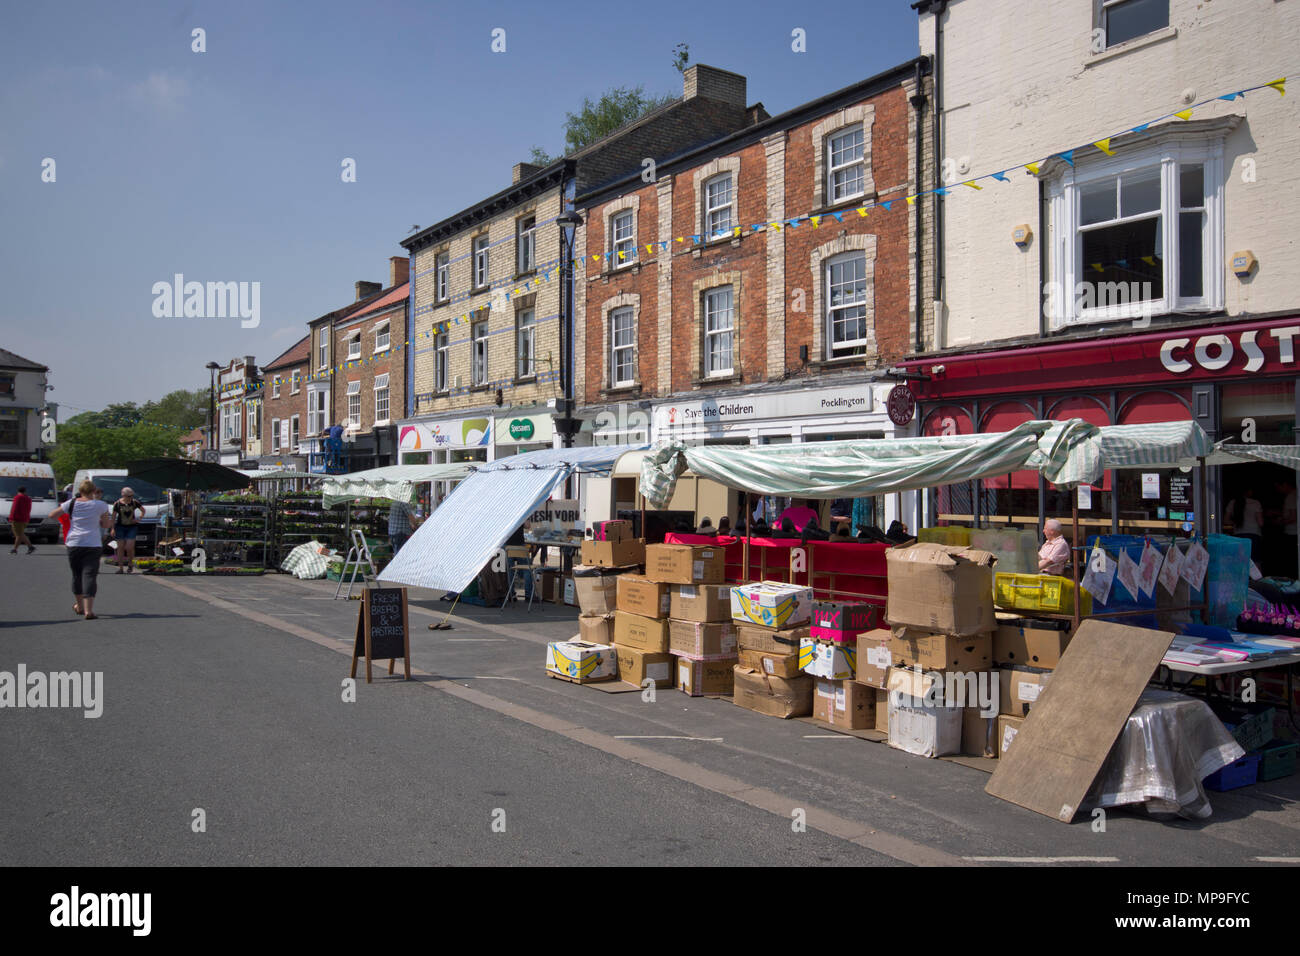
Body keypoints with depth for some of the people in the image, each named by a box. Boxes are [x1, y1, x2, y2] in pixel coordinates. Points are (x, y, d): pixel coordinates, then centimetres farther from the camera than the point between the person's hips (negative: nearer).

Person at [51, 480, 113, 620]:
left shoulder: (71, 504, 1)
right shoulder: (100, 505, -3)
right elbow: (106, 525, 5)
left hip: (74, 544, 3)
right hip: (93, 544, -2)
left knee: (77, 575, 17)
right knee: (90, 576, -5)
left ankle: (80, 606, 34)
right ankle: (88, 610, -15)